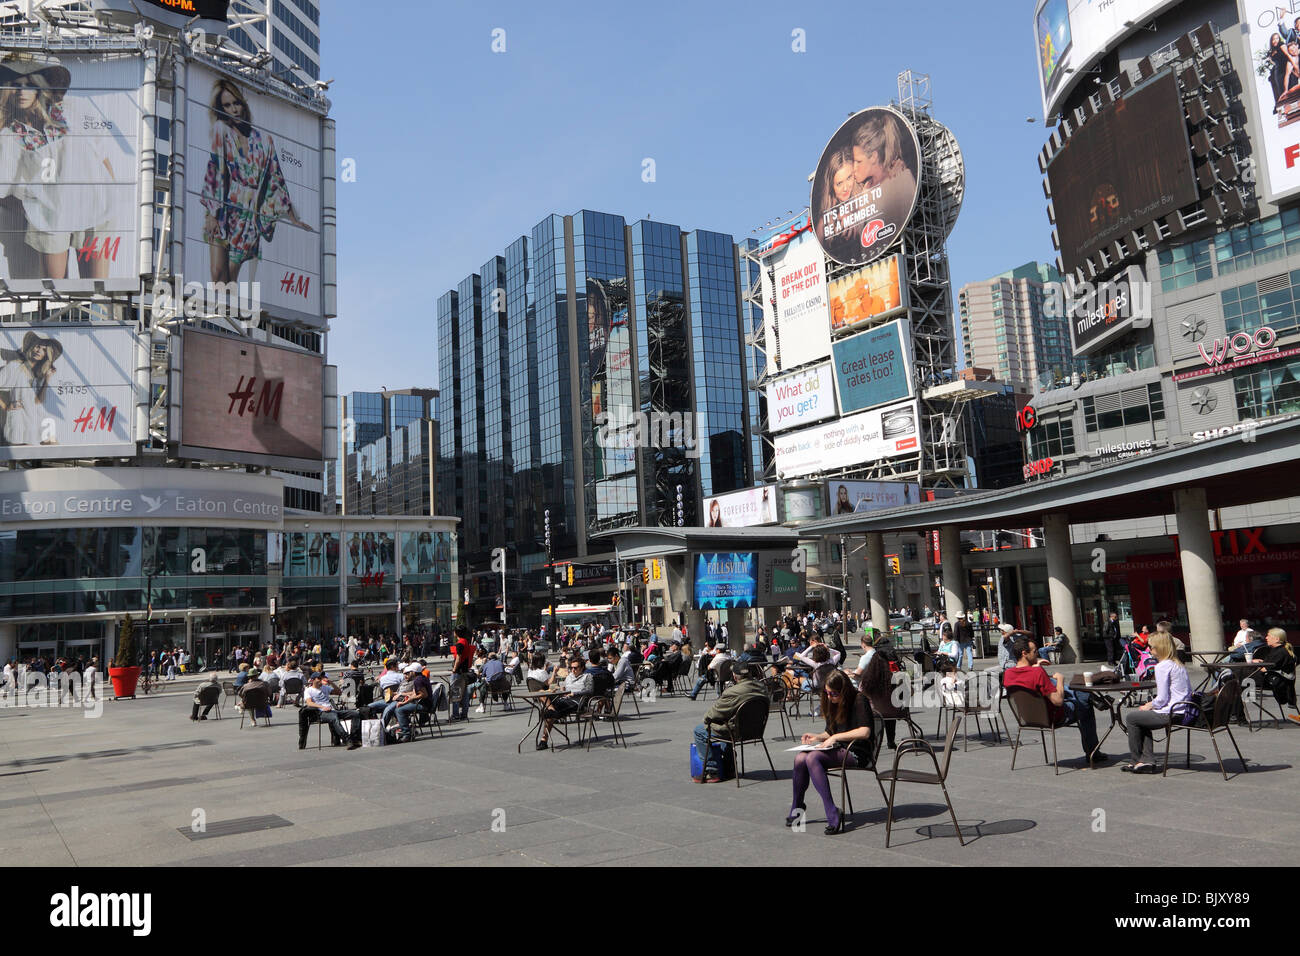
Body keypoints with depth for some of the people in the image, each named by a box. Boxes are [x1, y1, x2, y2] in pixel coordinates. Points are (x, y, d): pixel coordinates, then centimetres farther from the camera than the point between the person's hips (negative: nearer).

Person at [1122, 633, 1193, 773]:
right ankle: (1147, 760, 14)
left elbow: (1162, 698, -20)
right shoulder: (1179, 664, 13)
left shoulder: (1162, 666, -16)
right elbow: (1188, 691, 17)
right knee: (1142, 719, 24)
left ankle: (1137, 760, 19)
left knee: (1132, 717, 7)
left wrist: (1148, 706, 2)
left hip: (1170, 714, -10)